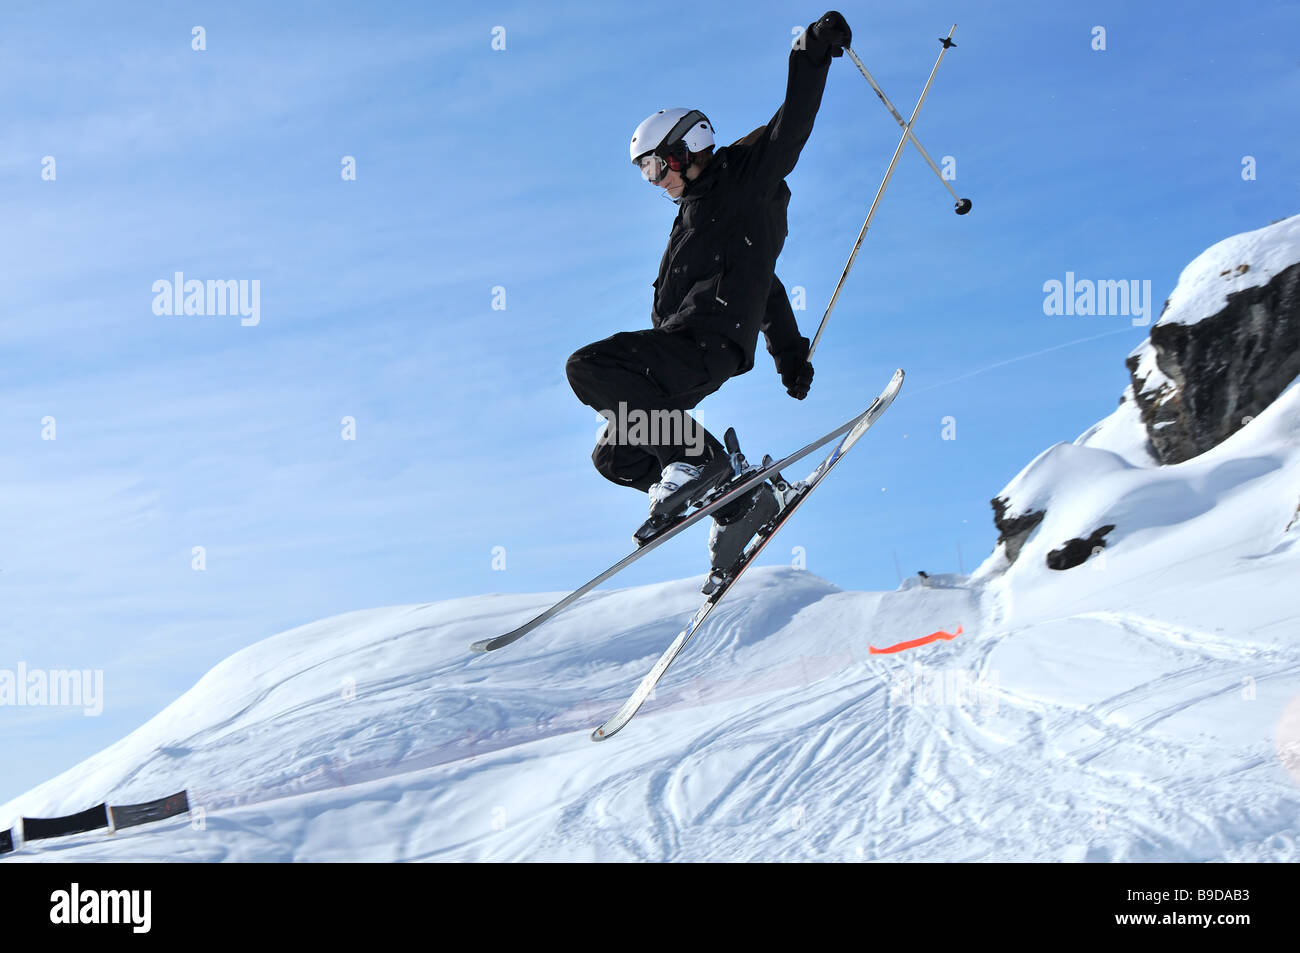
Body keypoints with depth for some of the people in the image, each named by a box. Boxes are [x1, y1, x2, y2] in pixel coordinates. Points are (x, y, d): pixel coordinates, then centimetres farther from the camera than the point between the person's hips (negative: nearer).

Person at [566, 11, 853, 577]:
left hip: (708, 340, -10)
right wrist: (789, 352, 31)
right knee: (615, 458, 7)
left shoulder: (741, 175, 5)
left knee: (587, 367, -26)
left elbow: (790, 132, -10)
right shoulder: (698, 213, 30)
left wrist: (812, 55, -20)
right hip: (687, 353, 10)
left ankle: (694, 455, -26)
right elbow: (765, 287, 33)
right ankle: (738, 503, 3)